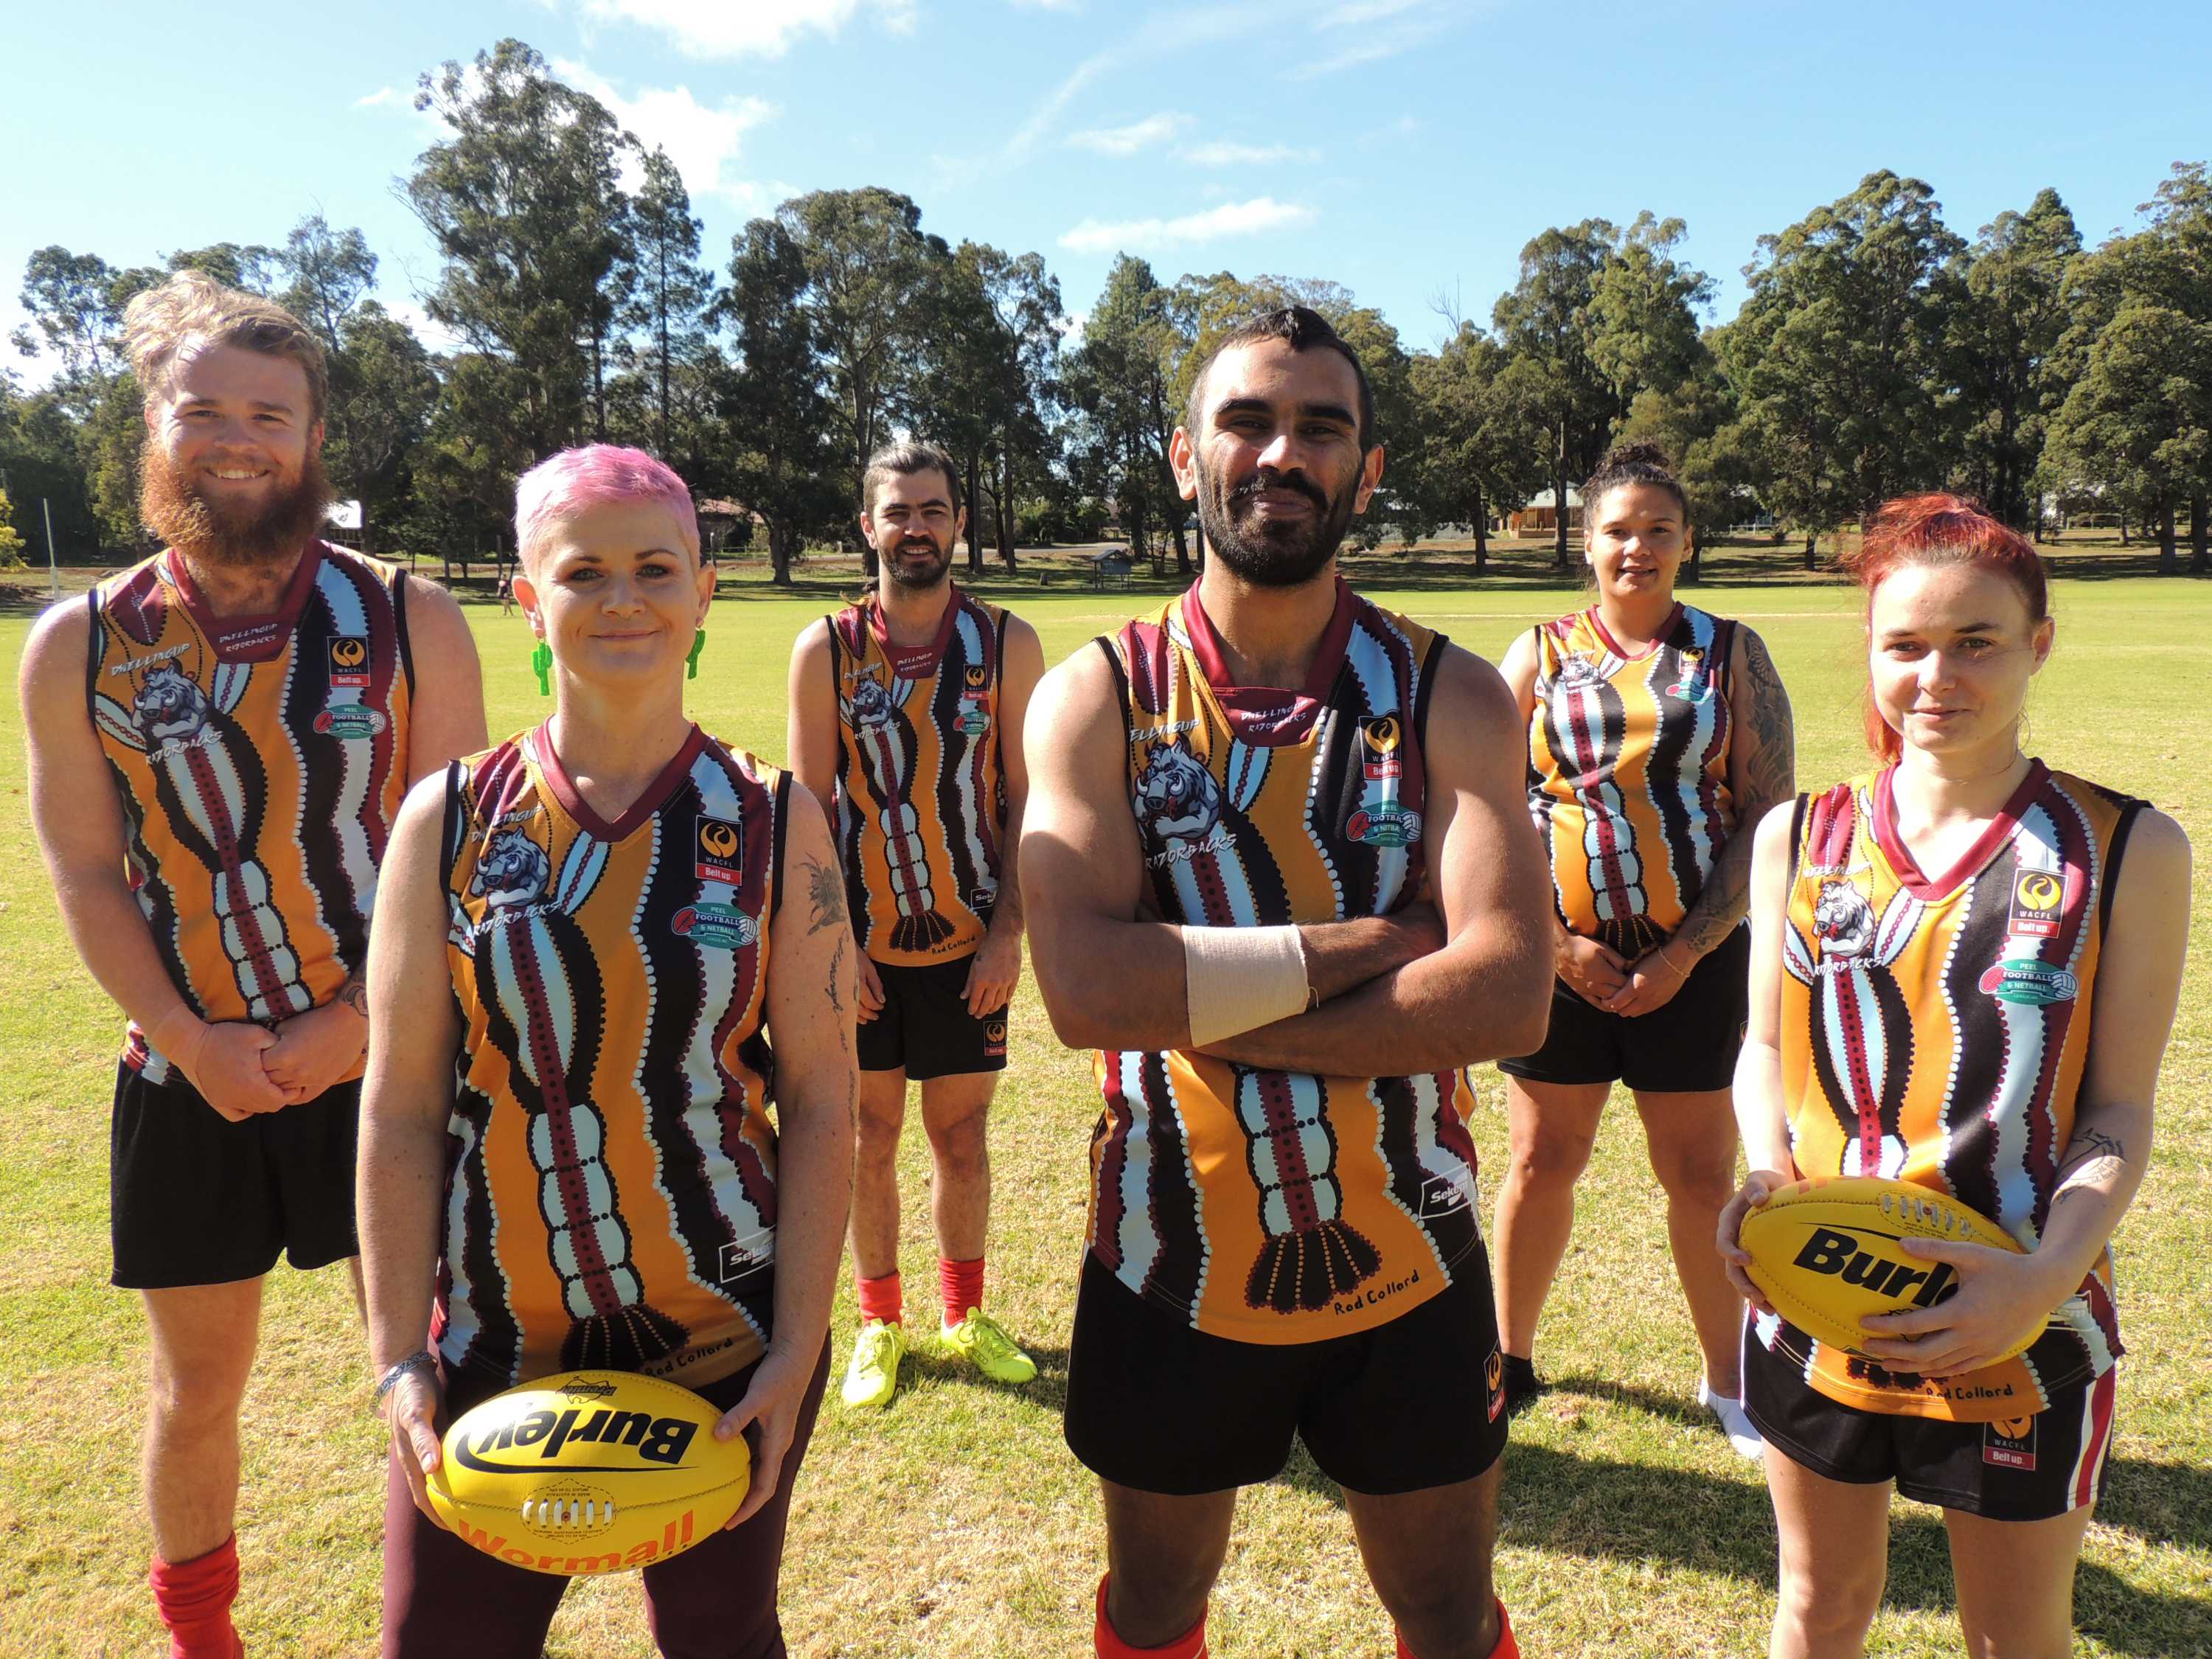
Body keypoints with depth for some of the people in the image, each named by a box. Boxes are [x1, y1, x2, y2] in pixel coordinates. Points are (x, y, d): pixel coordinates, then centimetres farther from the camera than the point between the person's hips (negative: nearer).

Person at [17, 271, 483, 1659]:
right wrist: (191, 1042, -11)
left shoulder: (408, 622, -5)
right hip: (188, 1078, 2)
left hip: (385, 1062, -1)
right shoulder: (82, 644, 0)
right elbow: (87, 875, 1)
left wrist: (355, 1027, -14)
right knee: (199, 1393, 18)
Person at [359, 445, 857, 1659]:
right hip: (492, 1351, 1)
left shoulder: (776, 822, -6)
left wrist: (797, 1351, -8)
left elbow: (820, 1104, -5)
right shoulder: (451, 819, -4)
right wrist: (400, 1363, -4)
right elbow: (400, 1115, -2)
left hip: (727, 1348, 0)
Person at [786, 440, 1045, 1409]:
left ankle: (963, 1314, 33)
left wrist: (1009, 931, -7)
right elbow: (809, 809, -1)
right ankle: (880, 1322, 30)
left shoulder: (1006, 644, -1)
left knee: (962, 1138, 12)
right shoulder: (825, 649, -1)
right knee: (869, 1138, 10)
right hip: (858, 947, 0)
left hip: (969, 944, 0)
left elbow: (1025, 800, 0)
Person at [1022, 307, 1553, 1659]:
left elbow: (1508, 995, -21)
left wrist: (1209, 1015, -23)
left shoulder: (1450, 697, -7)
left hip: (1407, 1259, 0)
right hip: (1171, 1260, 0)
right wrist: (1361, 945, -21)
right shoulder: (1099, 697, -9)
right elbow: (1083, 986, -23)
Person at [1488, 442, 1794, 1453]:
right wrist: (1559, 944, -8)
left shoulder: (1730, 653, 3)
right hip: (1561, 956, 1)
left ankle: (1728, 1380, 28)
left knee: (1702, 1177, 7)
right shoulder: (1539, 656, 4)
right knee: (1541, 1163, 10)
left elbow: (1771, 815, -2)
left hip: (1693, 959, 0)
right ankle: (1510, 1359, 29)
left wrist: (1685, 954, -10)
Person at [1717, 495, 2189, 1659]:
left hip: (2018, 1333, -2)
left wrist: (2048, 1275, -23)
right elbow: (1765, 1048, 6)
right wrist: (1765, 1175, -14)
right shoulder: (1798, 838, 0)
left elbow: (2118, 1108, -7)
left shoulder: (2125, 851, -7)